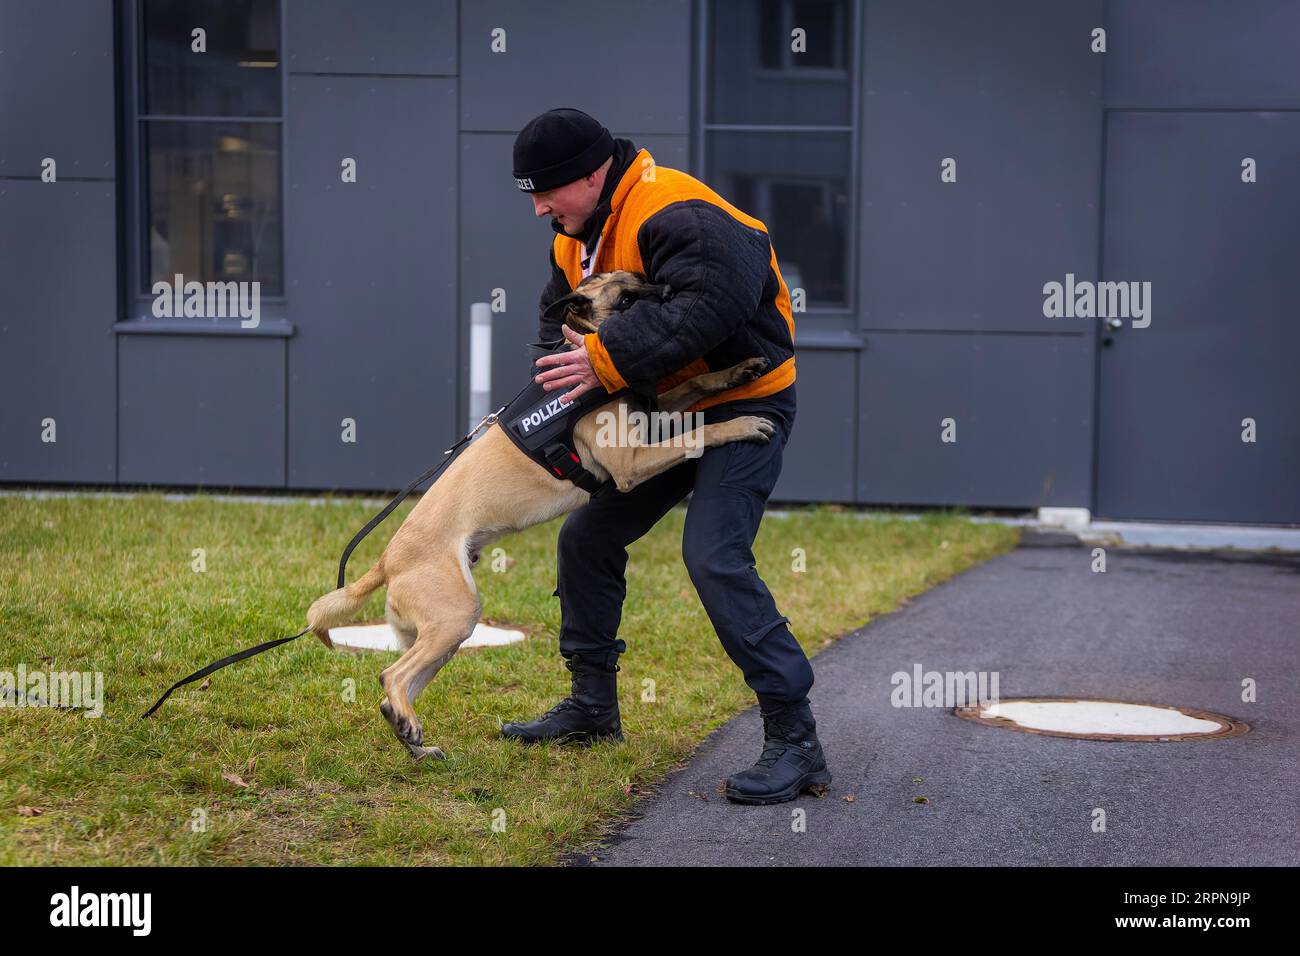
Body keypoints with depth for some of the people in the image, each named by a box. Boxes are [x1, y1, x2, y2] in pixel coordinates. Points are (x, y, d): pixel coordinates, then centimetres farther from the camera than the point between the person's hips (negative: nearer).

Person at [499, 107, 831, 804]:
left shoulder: (674, 214, -26)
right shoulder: (577, 237, 7)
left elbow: (710, 305, -39)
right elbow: (557, 317, 14)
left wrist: (607, 358, -38)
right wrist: (561, 368, -8)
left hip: (744, 404, -10)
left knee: (714, 558, -24)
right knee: (586, 536, 14)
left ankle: (795, 740, -18)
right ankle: (592, 707, 30)